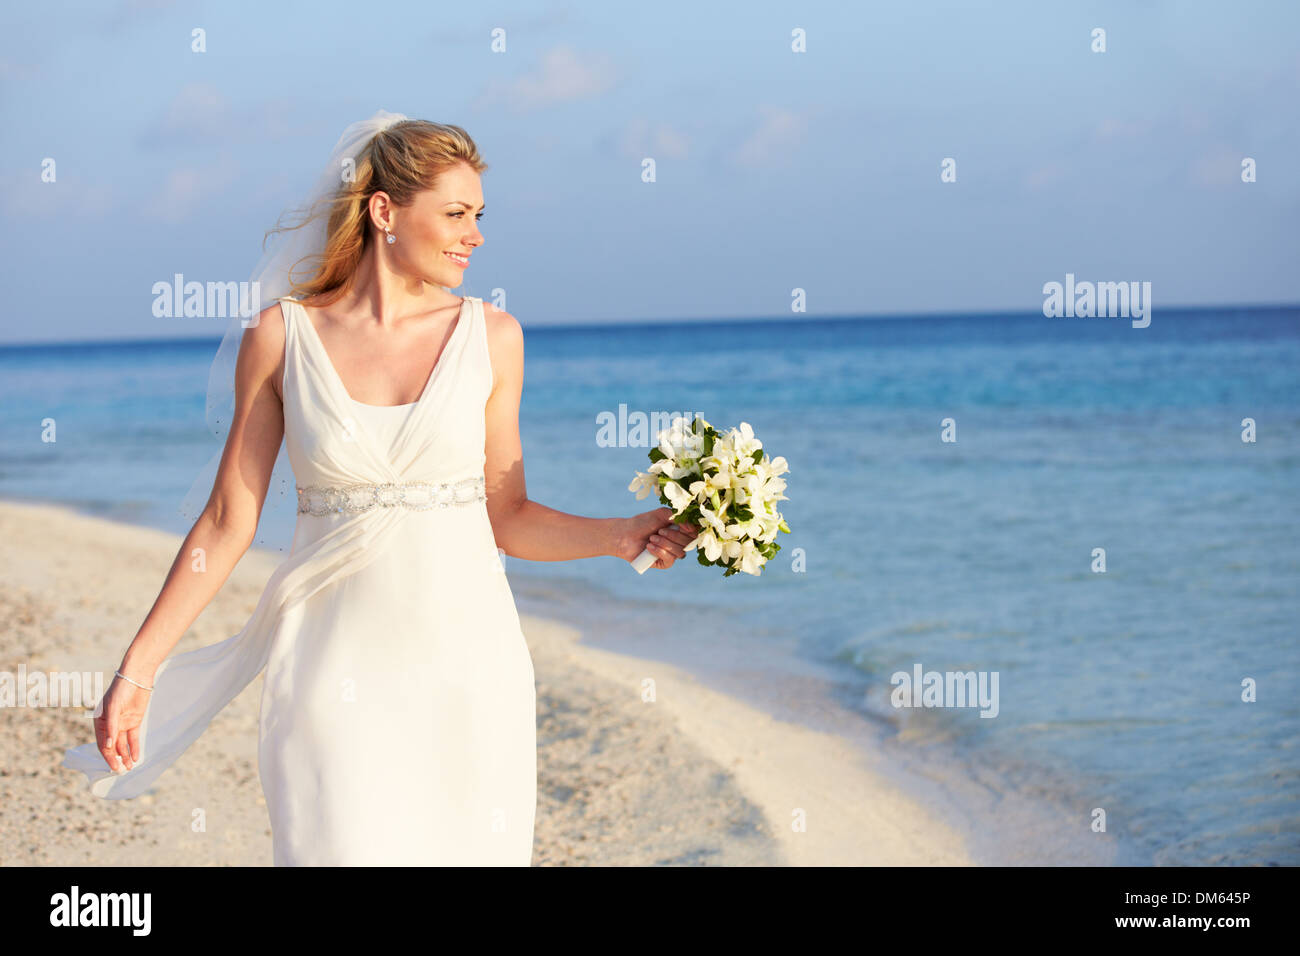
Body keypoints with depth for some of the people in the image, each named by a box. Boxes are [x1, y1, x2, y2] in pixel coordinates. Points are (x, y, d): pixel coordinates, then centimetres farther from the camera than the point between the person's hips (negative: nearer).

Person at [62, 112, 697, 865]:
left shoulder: (491, 337, 3)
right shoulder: (283, 336, 0)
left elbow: (507, 516, 8)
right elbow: (229, 521, 2)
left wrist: (622, 536, -8)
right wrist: (138, 669, 0)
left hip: (468, 663, 2)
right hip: (337, 663, -1)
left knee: (472, 849, 4)